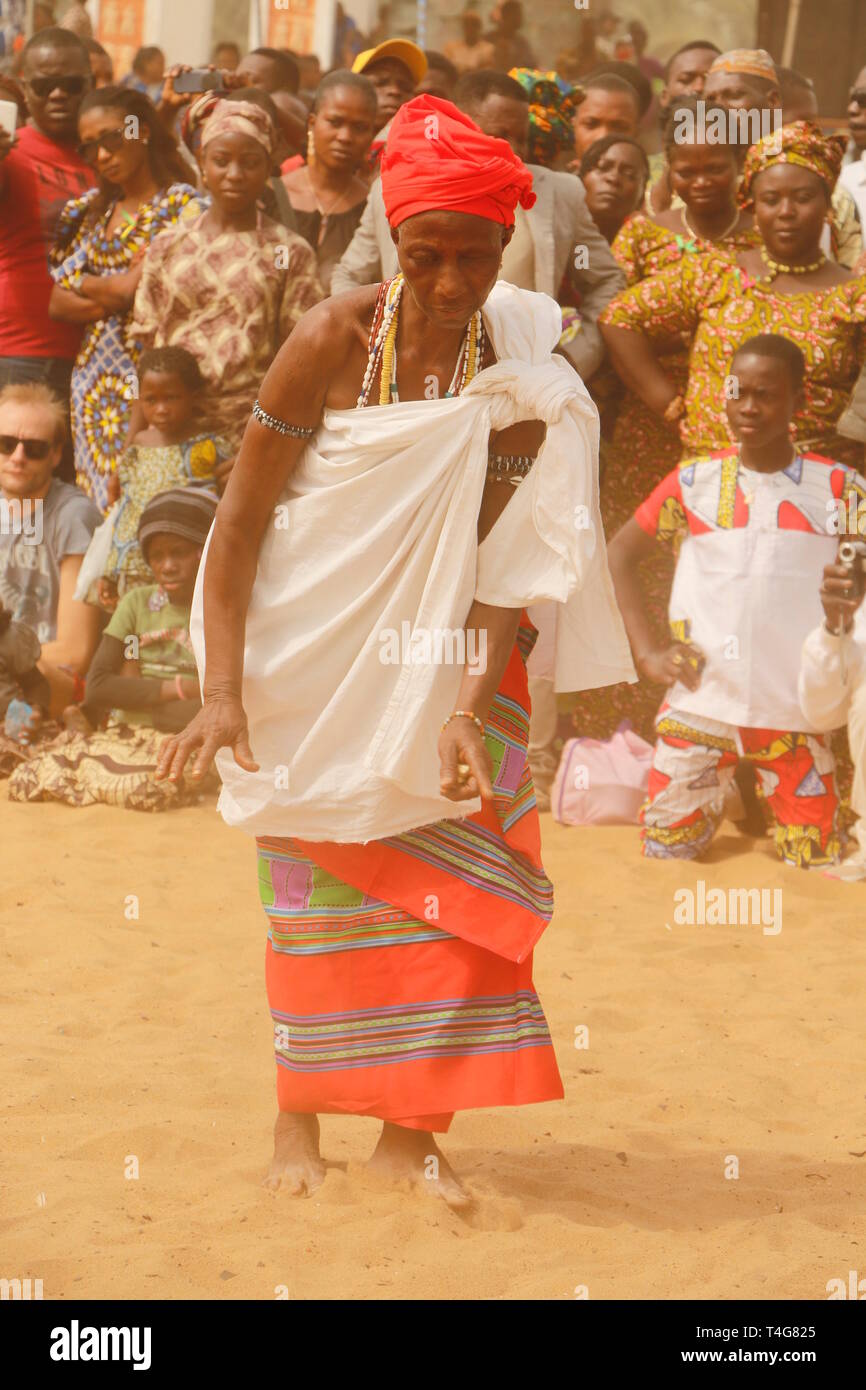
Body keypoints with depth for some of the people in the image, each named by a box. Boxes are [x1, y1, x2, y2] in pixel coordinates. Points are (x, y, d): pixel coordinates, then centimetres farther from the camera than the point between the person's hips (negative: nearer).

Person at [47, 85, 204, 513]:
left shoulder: (184, 205, -5)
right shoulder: (92, 211, 15)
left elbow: (129, 289, -13)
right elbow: (55, 301, 9)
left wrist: (82, 284, 5)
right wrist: (111, 295, -7)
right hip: (94, 377, 6)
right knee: (97, 509, 5)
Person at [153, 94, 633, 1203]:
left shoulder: (522, 384, -11)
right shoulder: (331, 344, -17)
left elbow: (503, 566, -12)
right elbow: (240, 519, -14)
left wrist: (469, 710, -23)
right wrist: (224, 690, -21)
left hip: (437, 658, 2)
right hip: (309, 647, -2)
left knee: (447, 882, -2)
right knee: (318, 882, 2)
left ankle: (410, 1131, 8)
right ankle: (297, 1119, 16)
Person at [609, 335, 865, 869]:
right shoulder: (695, 481, 4)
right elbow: (621, 554, 12)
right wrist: (647, 650, 4)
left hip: (793, 711, -1)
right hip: (700, 704, 1)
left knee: (819, 863, -3)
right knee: (666, 852, 2)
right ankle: (716, 798, 31)